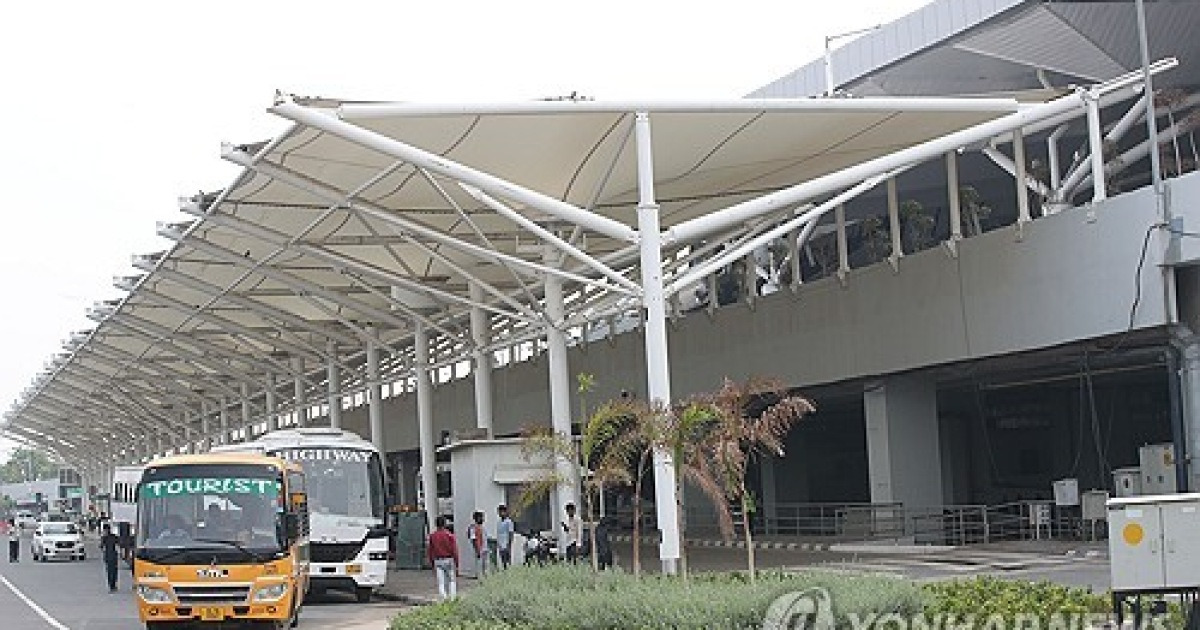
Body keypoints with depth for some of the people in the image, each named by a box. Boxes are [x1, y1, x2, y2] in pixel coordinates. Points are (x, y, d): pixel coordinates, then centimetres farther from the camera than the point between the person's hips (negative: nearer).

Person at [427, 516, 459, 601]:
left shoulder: (432, 536, 1)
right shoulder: (450, 535, -8)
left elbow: (431, 551, 5)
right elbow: (454, 550, -9)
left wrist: (432, 565, 13)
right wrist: (457, 564, -3)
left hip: (437, 561, 2)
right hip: (449, 560, -2)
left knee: (441, 583, 3)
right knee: (452, 581, 9)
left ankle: (443, 600, -2)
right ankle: (452, 599, 5)